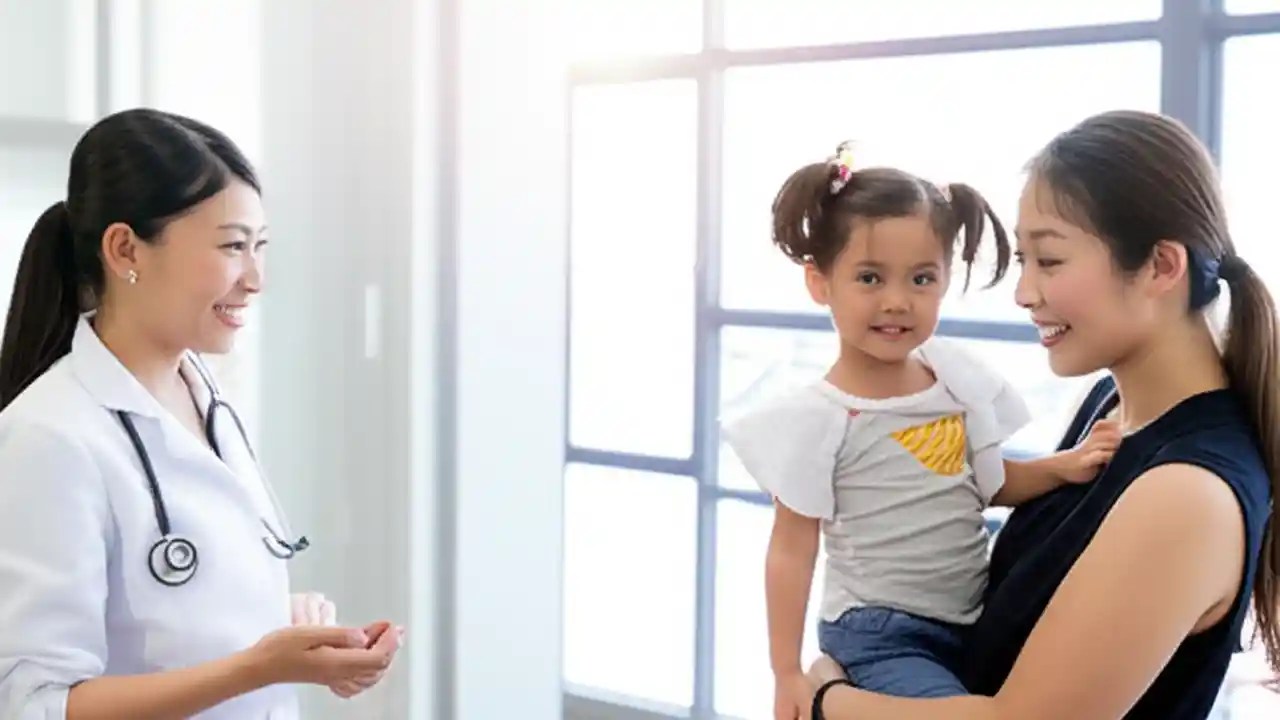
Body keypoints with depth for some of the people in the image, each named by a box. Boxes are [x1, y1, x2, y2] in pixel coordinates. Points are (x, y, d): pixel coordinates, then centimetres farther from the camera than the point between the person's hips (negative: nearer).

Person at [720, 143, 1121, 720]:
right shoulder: (818, 419, -13)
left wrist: (1062, 467, -4)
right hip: (880, 636, -6)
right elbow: (792, 551, -9)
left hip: (977, 624, 6)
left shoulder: (958, 380, 2)